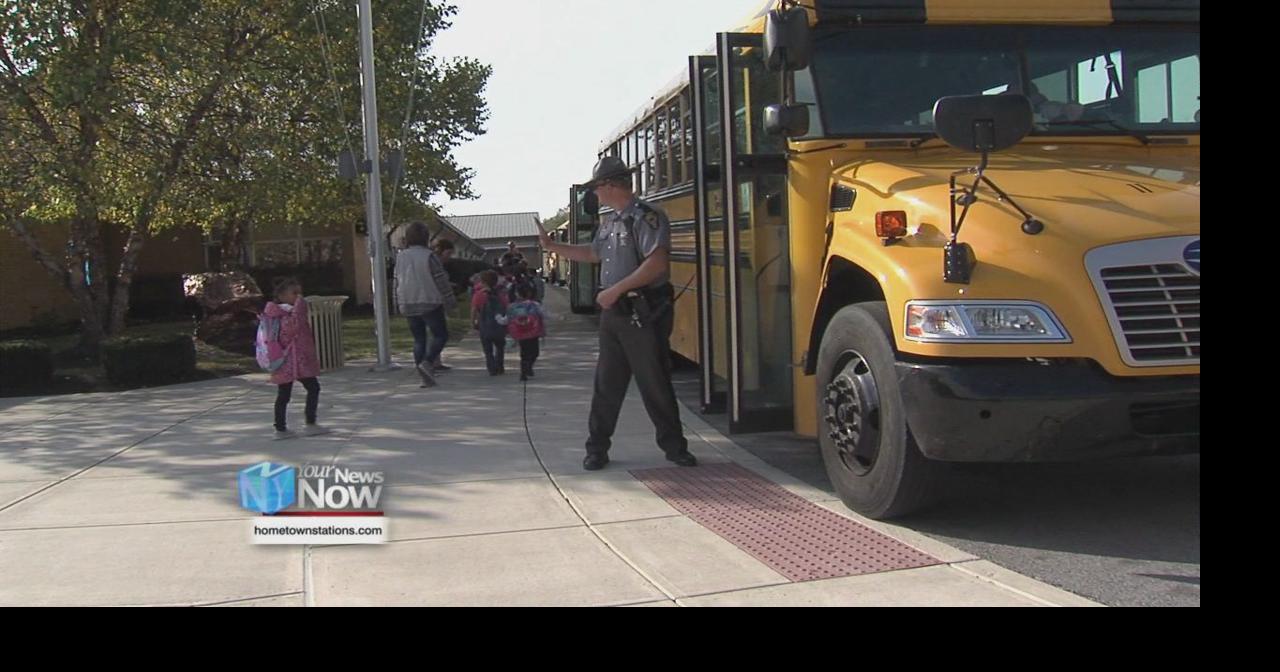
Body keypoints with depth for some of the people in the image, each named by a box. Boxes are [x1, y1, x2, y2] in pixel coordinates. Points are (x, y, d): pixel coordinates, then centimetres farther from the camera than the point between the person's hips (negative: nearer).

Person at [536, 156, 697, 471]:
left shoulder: (647, 217, -13)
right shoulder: (609, 223, 14)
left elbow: (657, 263, -24)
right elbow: (593, 254, 32)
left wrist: (616, 290, -22)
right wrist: (553, 247, 29)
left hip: (644, 314, -8)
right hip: (613, 313, 8)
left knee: (655, 384, 1)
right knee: (606, 383, 10)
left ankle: (674, 446, 15)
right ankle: (597, 448, 17)